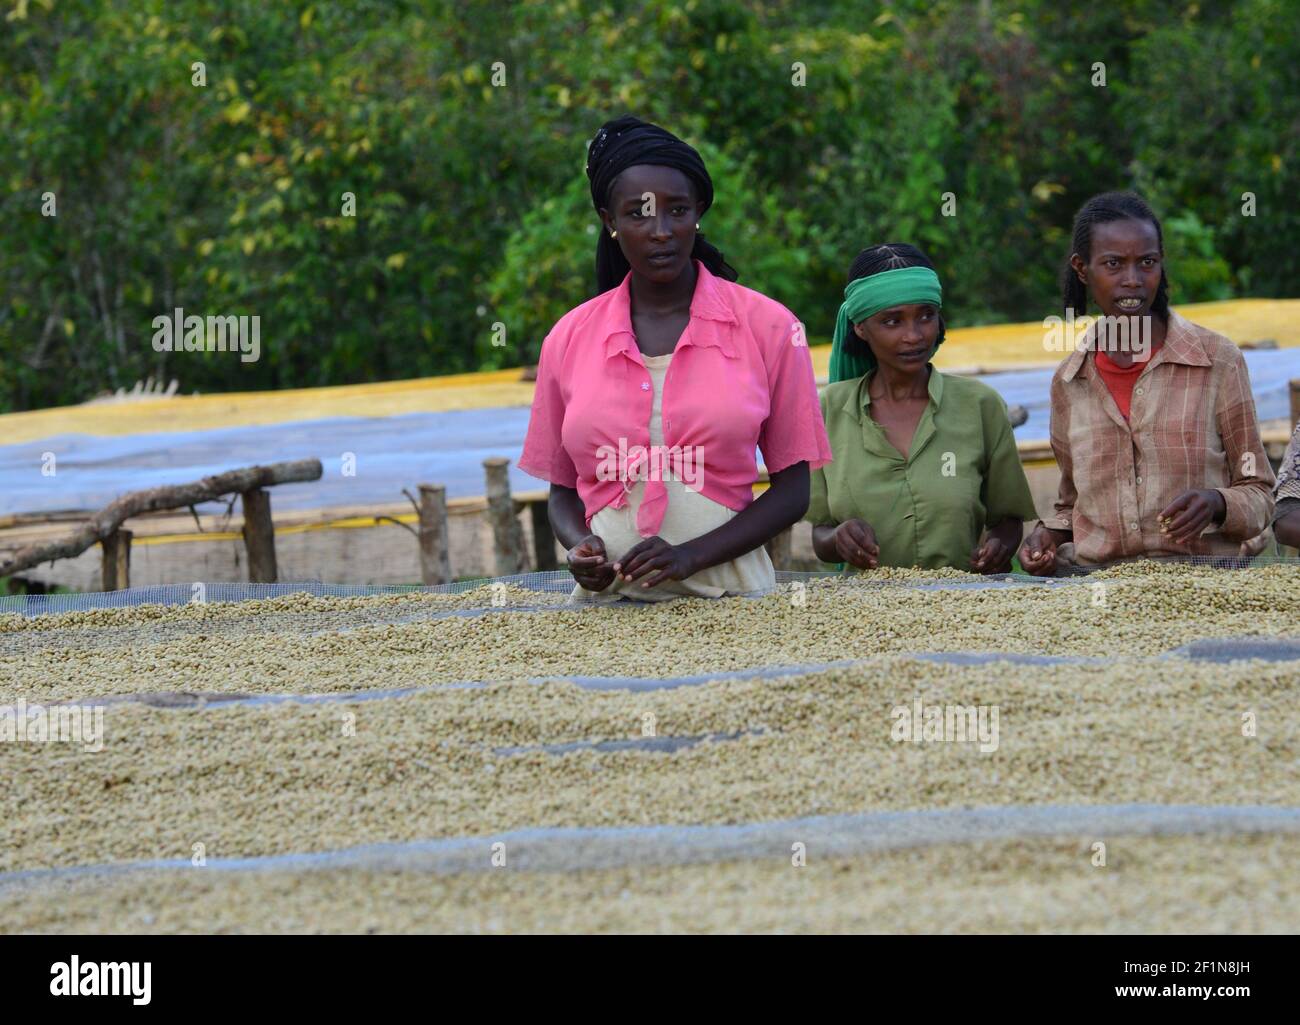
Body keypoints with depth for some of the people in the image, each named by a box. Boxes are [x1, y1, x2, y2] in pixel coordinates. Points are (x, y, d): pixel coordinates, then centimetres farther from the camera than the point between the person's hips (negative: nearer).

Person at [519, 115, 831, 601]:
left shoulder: (768, 326, 5)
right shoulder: (568, 339, 11)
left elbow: (792, 488, 6)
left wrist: (692, 556, -8)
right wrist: (581, 547, -4)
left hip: (729, 593, -1)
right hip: (608, 599, 1)